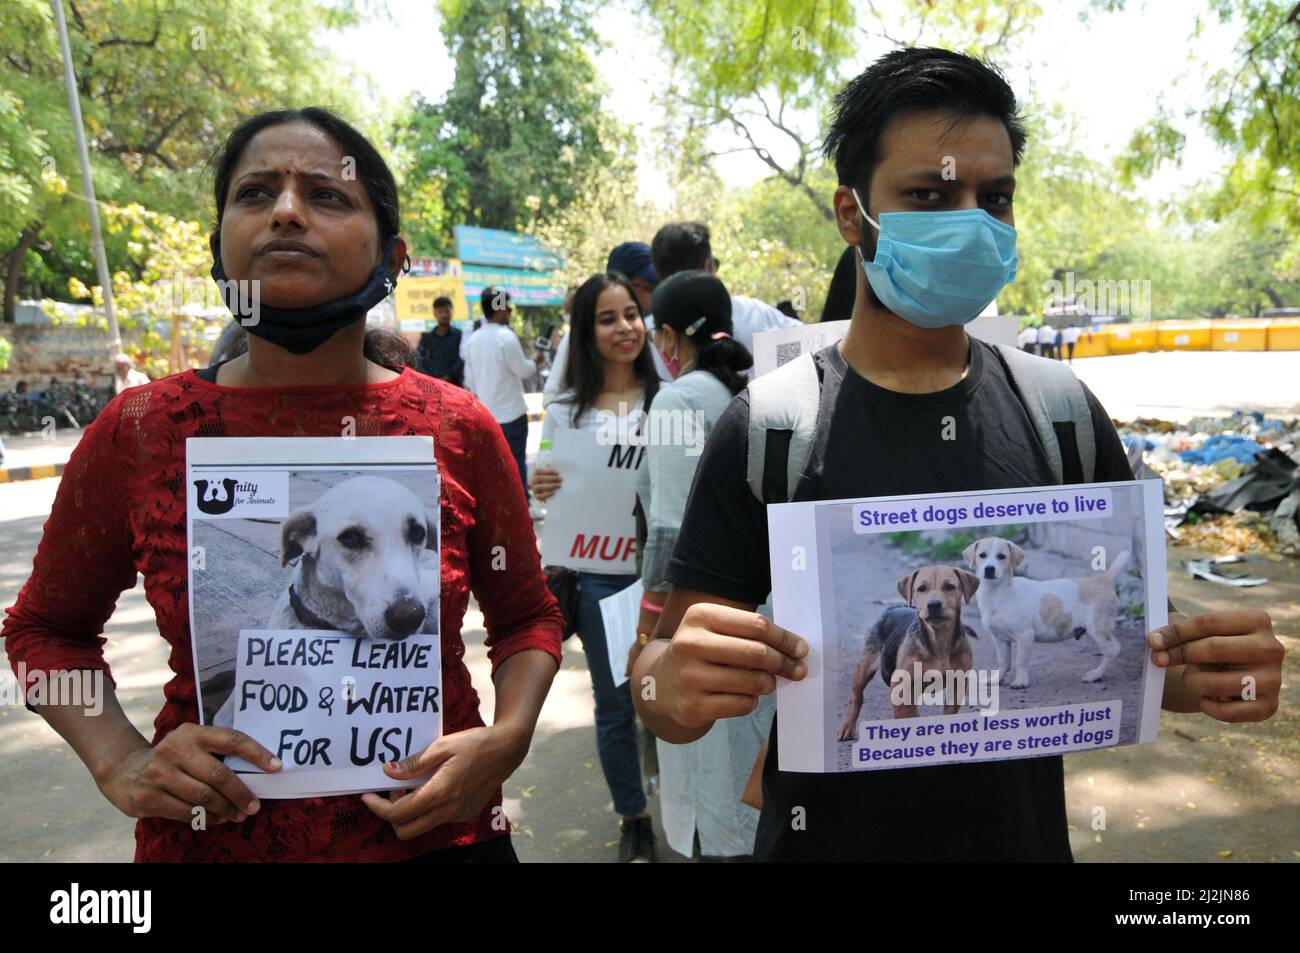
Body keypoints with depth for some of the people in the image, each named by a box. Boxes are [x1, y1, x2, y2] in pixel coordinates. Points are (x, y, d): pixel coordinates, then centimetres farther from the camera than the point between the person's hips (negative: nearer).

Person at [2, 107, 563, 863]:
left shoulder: (460, 428, -10)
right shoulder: (139, 433, -9)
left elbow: (527, 616, 3)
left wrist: (507, 738, -14)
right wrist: (121, 761, -9)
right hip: (207, 837, 1)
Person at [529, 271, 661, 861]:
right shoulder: (566, 410, 1)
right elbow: (553, 494, 7)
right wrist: (539, 490, -14)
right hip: (599, 574, 1)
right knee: (615, 705, 14)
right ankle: (632, 820, 35)